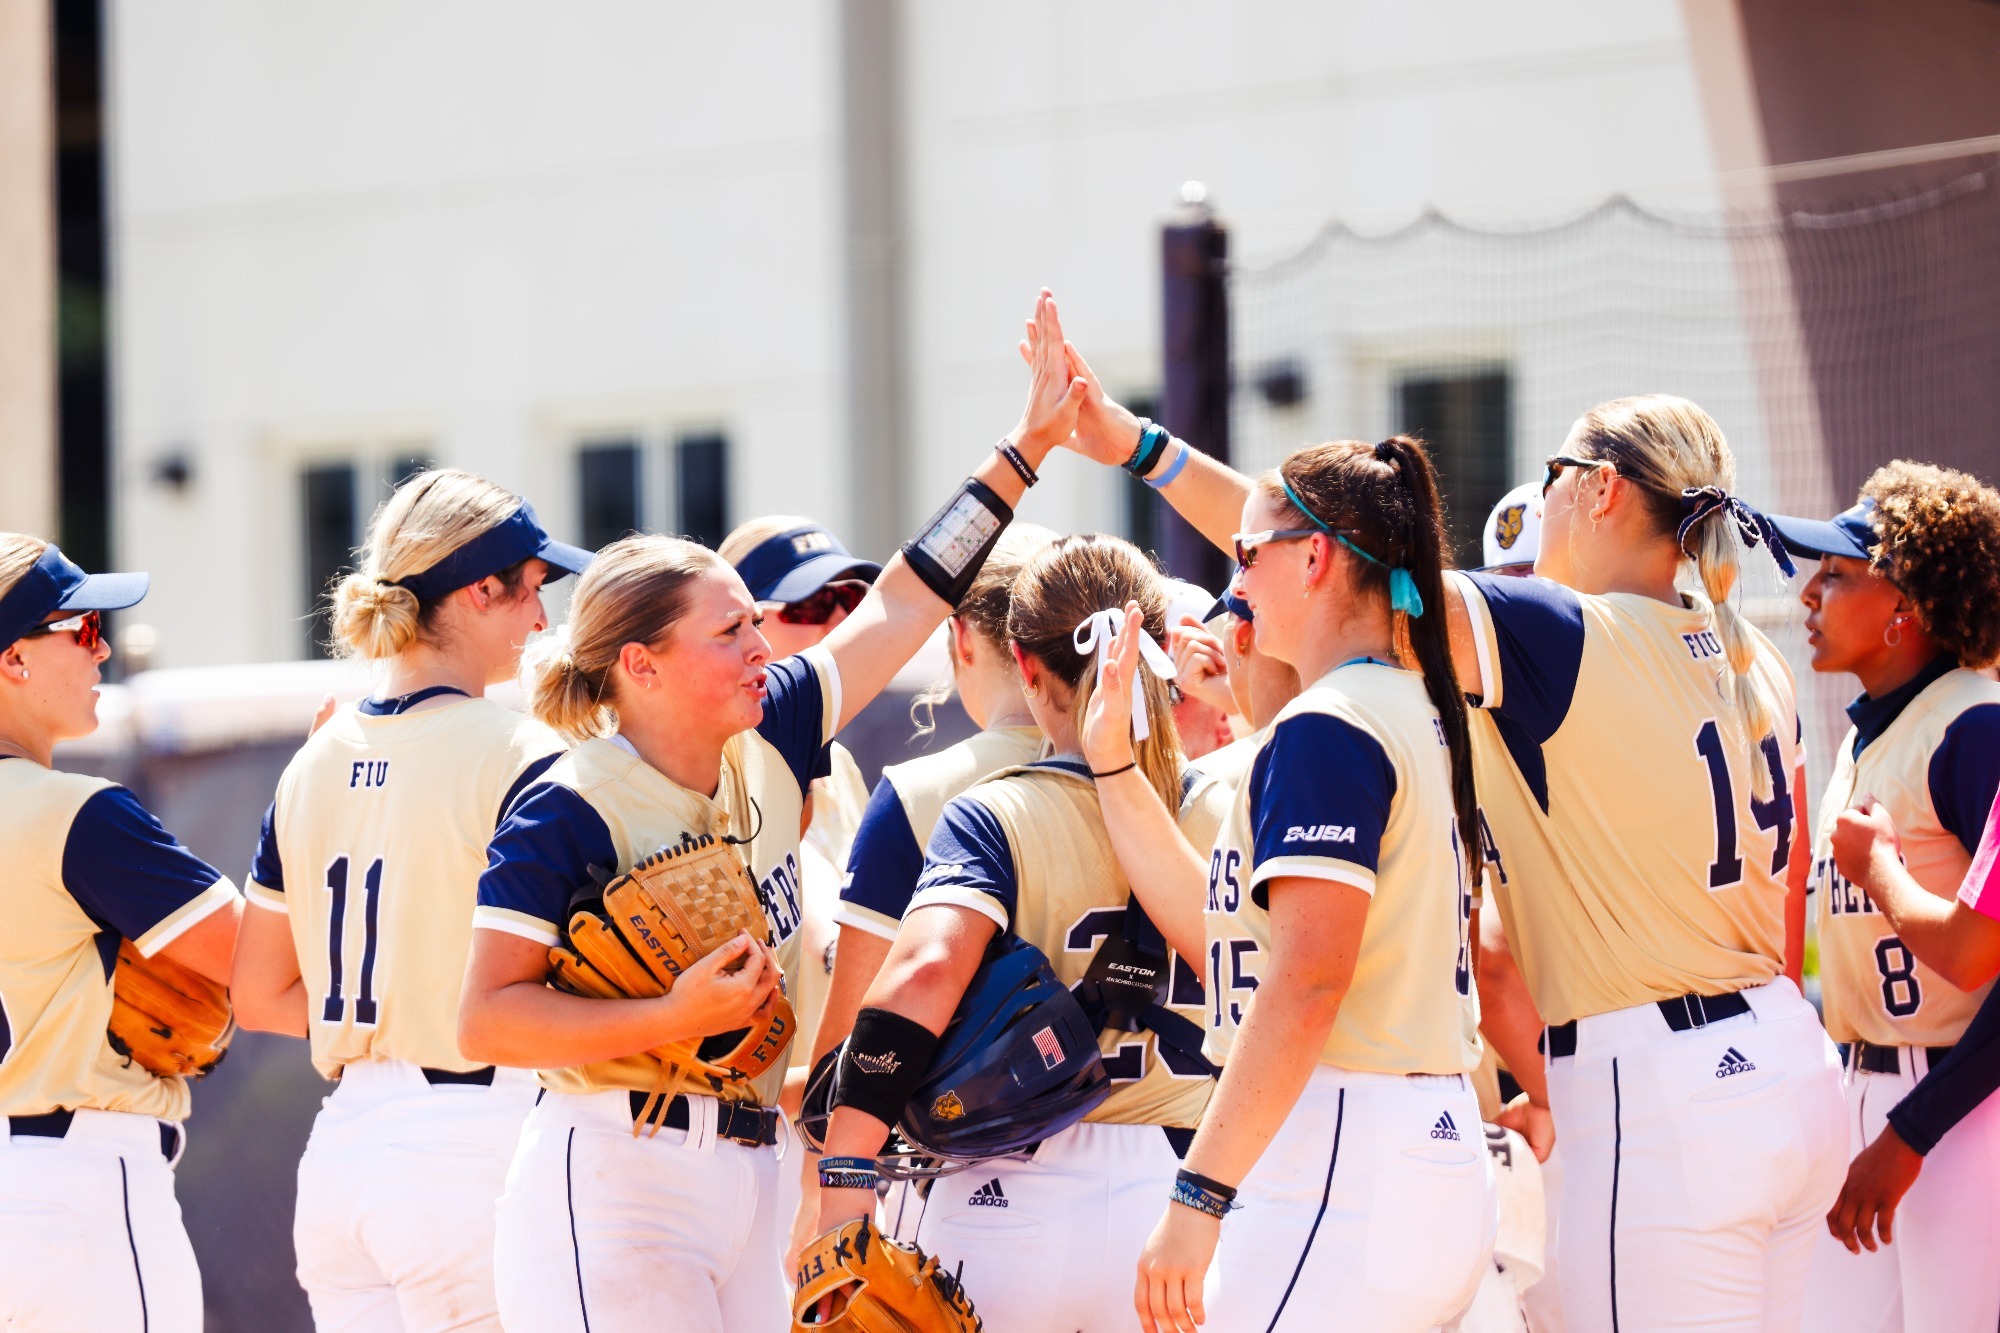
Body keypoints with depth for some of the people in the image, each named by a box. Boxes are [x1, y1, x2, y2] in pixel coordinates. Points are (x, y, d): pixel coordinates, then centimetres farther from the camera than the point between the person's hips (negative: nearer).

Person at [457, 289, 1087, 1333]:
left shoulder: (767, 747, 8)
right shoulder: (569, 814, -12)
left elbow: (899, 607, 17)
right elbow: (485, 1022, -14)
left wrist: (1025, 450, 17)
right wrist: (673, 1020, -22)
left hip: (745, 1185, 8)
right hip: (612, 1191, -8)